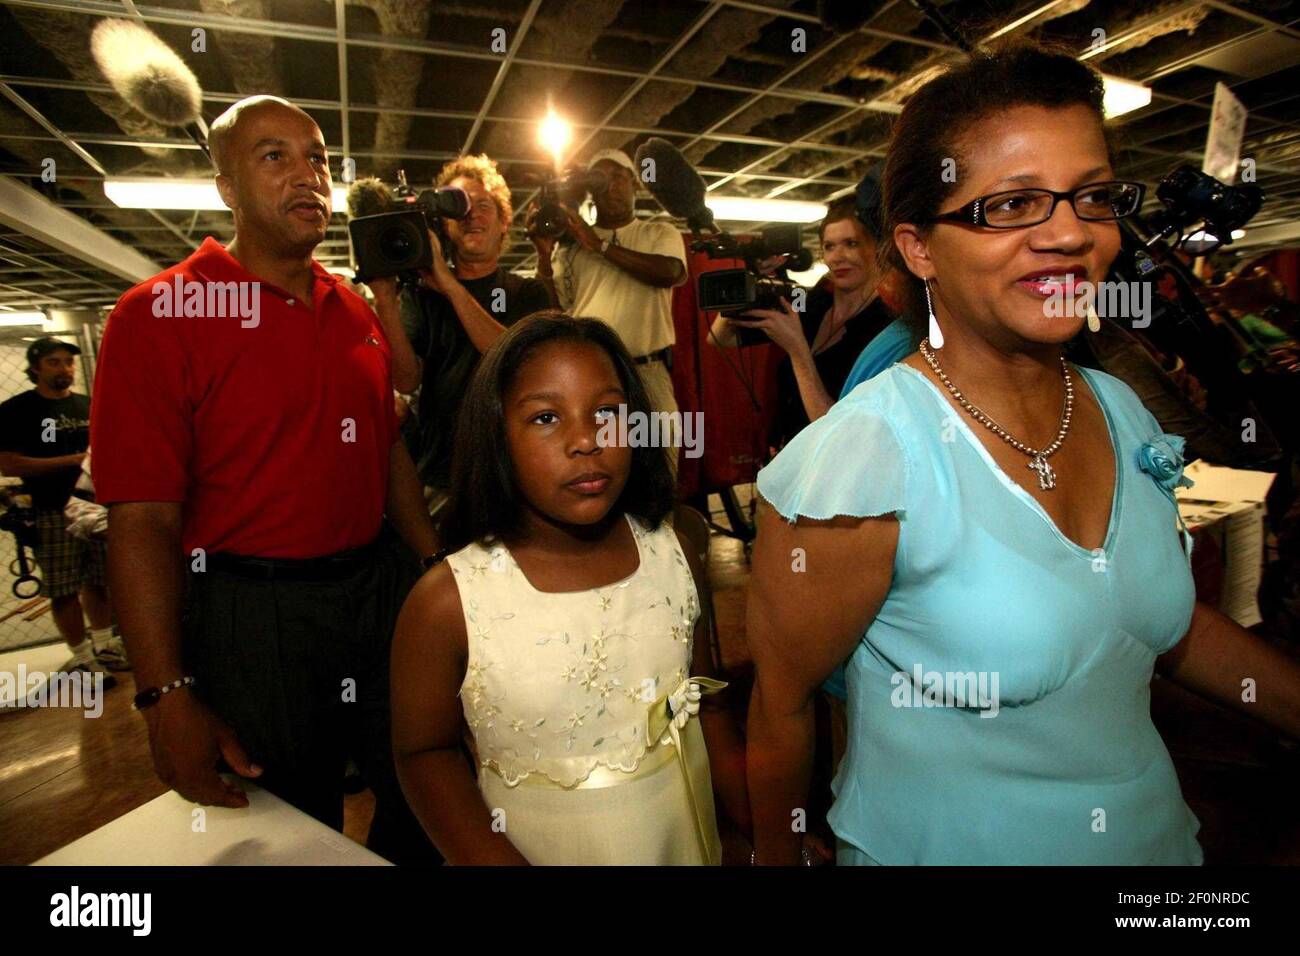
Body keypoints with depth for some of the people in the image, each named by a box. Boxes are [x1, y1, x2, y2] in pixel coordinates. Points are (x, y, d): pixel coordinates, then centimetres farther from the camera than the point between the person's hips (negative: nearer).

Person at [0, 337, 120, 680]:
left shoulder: (88, 406, 13)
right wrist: (72, 460, -16)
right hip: (51, 513, -4)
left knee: (99, 582, 11)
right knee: (64, 591, 0)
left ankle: (103, 645, 24)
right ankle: (81, 657, 10)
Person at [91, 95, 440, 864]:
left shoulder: (357, 313, 8)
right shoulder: (159, 315, -10)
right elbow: (143, 518, -14)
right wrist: (168, 698, -17)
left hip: (379, 590, 6)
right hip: (250, 615, -5)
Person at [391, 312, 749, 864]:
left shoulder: (673, 556, -12)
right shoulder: (447, 603, -22)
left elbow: (708, 709, -1)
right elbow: (424, 752, -9)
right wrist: (499, 861, -19)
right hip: (545, 845, -2)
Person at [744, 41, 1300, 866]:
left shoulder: (1122, 409, -7)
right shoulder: (859, 458, -29)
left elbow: (1171, 622, 8)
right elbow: (781, 707, -18)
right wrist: (779, 858, -5)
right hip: (947, 845, -5)